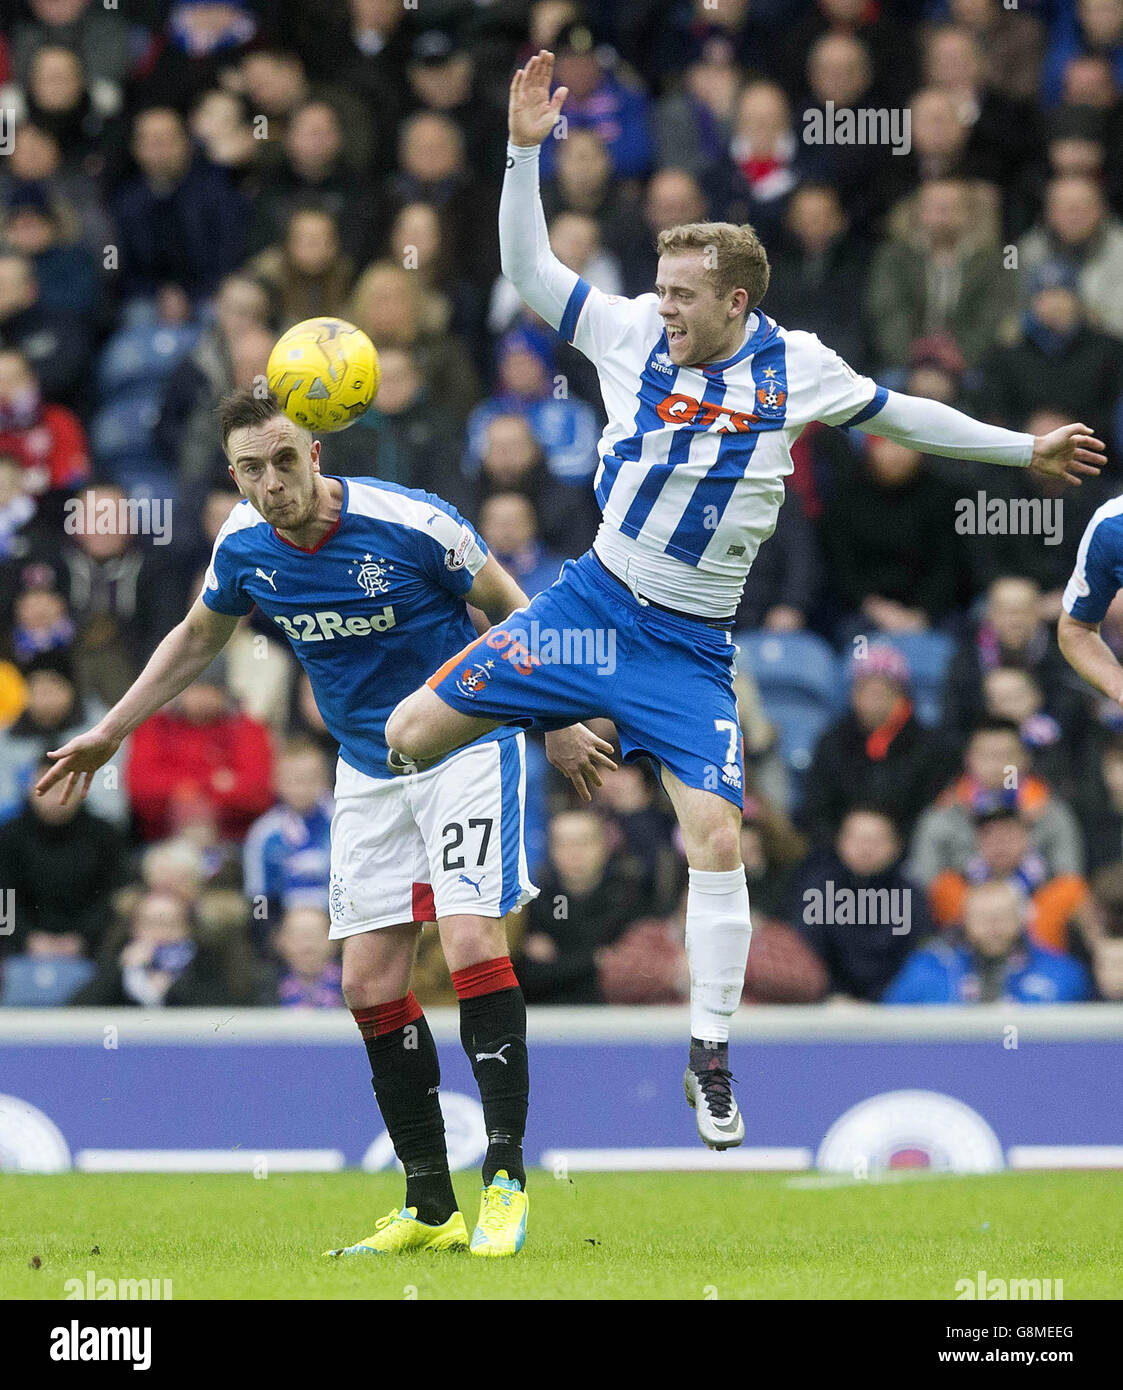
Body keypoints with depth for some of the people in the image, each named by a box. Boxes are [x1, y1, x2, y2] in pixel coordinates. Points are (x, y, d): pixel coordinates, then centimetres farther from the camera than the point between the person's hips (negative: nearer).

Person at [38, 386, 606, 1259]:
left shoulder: (411, 524, -21)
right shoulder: (244, 547, -6)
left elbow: (510, 608, -6)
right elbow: (198, 637, 15)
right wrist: (108, 734, 17)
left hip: (466, 746, -5)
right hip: (368, 769, 5)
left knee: (472, 943, -22)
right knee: (372, 984, 0)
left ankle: (507, 1176, -14)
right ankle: (431, 1209, 9)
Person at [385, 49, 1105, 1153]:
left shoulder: (794, 368, -6)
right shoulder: (632, 333, -5)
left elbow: (898, 414, 10)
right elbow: (528, 270, -3)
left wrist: (1025, 449, 16)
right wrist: (524, 150, -16)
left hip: (690, 647, -2)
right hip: (593, 601, 2)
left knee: (715, 835, -15)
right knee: (408, 732, -6)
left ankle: (709, 1056, -4)